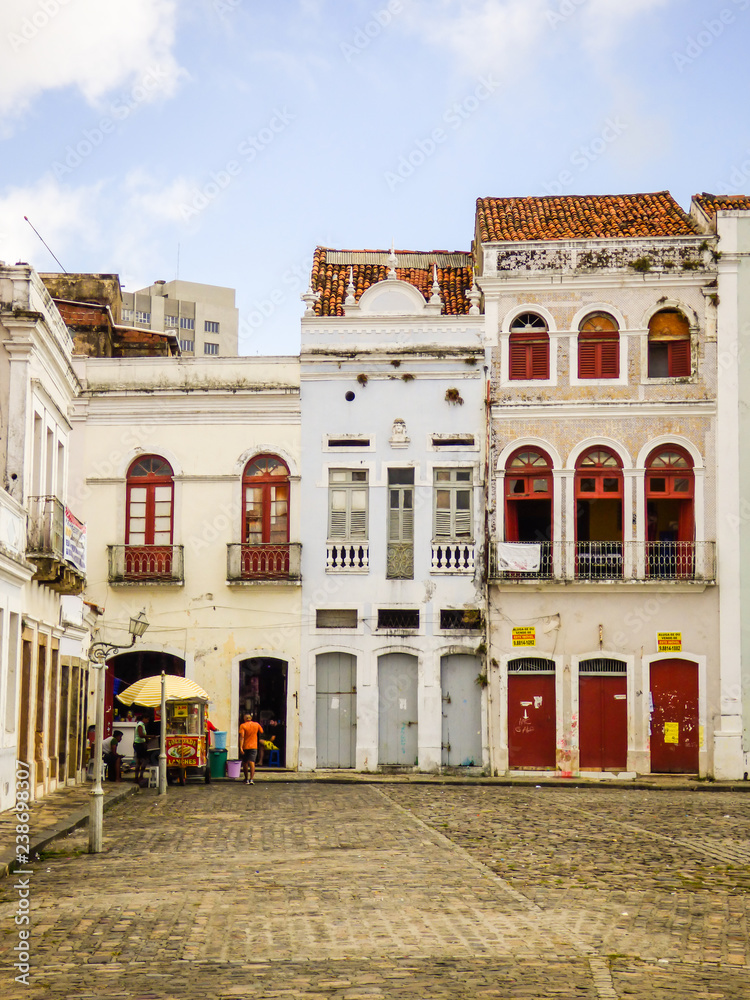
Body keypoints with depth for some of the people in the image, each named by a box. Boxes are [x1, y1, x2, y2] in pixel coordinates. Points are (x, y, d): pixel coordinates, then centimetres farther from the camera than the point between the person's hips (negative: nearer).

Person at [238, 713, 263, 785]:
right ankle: (251, 779, -23)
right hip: (254, 747, 1)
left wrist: (240, 747, -19)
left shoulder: (243, 726, -7)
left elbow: (242, 737, -16)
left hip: (245, 747, -1)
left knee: (245, 763, 13)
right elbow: (261, 732, 16)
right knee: (252, 762, -7)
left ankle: (246, 779, 19)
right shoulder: (256, 725, 2)